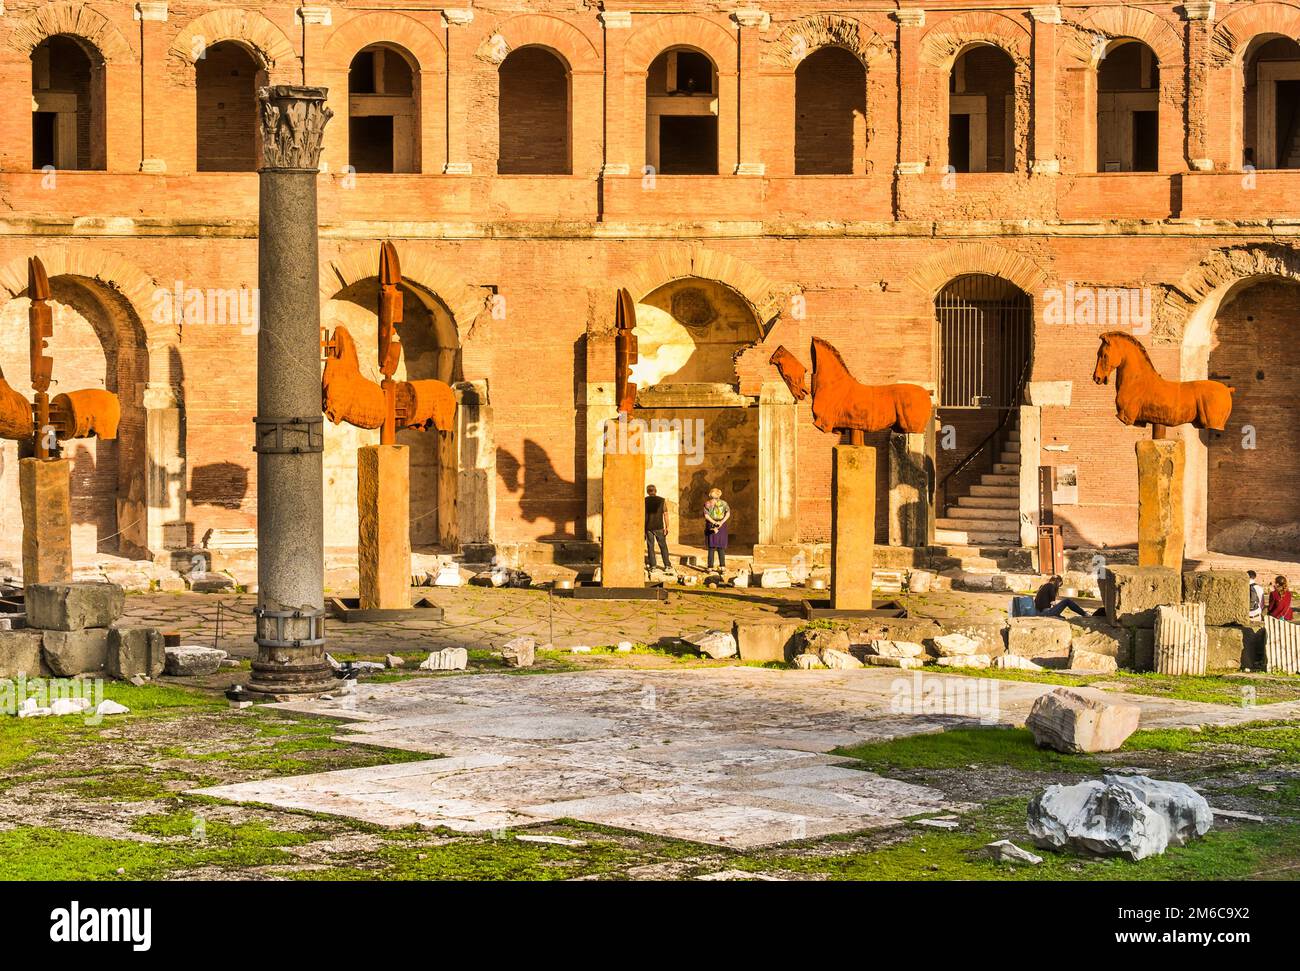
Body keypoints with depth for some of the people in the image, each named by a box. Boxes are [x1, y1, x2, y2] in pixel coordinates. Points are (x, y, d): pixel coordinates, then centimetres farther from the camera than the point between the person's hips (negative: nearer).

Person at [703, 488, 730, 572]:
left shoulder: (707, 504, 0)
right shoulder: (723, 503, 4)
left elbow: (706, 515, -11)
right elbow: (728, 513, -7)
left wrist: (714, 522, -16)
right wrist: (722, 522, -15)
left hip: (710, 525, -1)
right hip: (722, 526, 1)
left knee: (711, 547, 3)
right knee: (721, 547, 7)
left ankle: (710, 567, 0)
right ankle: (722, 566, -2)